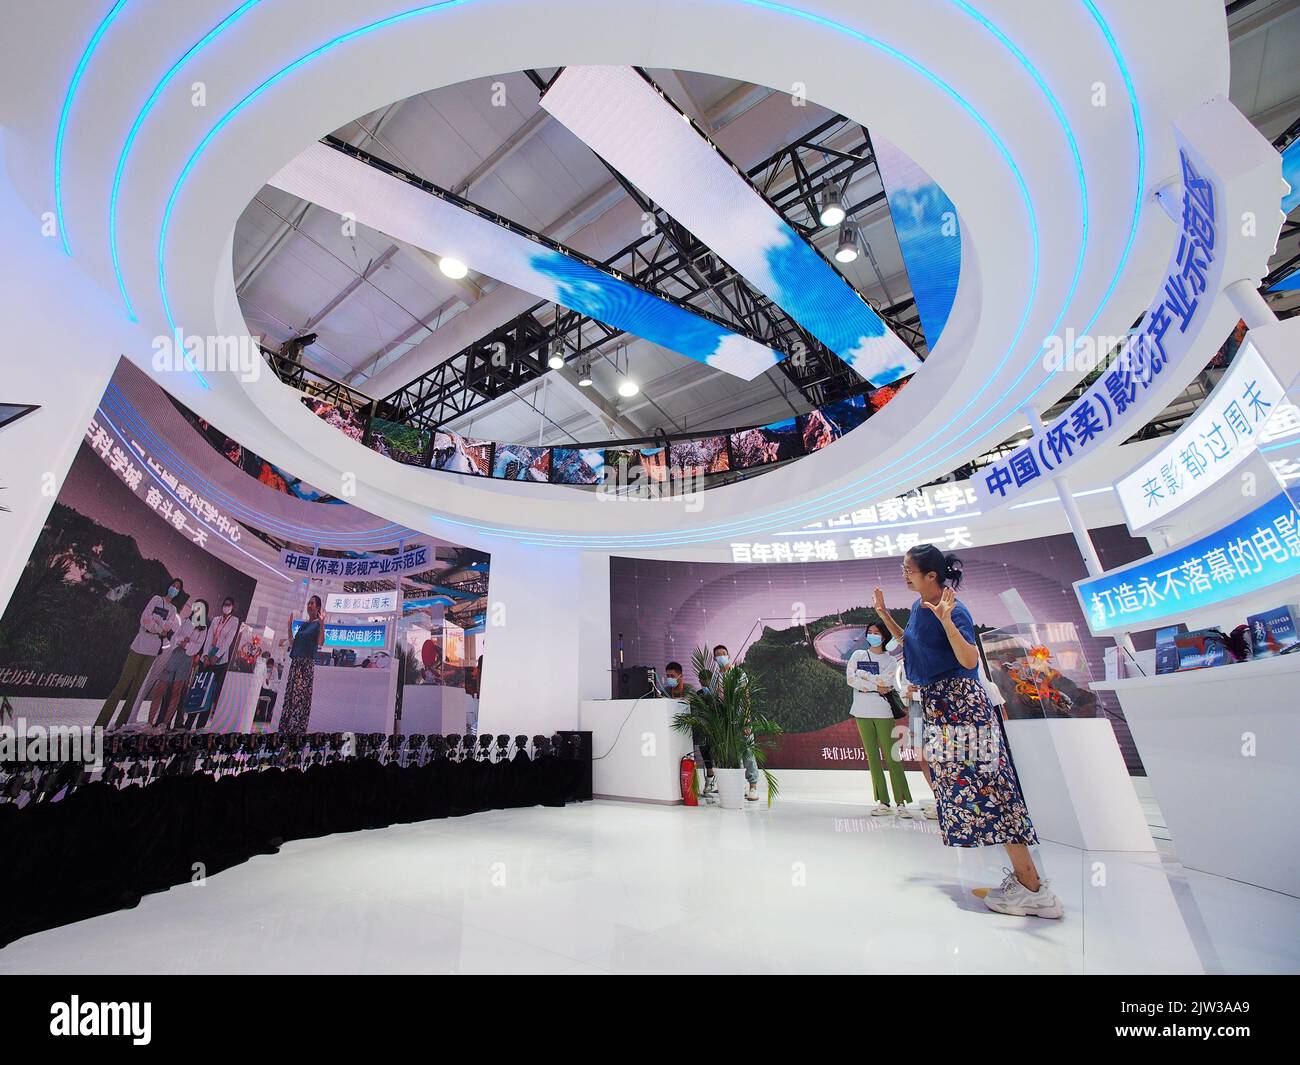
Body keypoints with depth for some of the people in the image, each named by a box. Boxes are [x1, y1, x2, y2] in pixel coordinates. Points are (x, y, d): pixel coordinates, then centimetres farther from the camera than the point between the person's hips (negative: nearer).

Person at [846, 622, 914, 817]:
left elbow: (886, 682, -11)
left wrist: (862, 674, -6)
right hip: (862, 712, 2)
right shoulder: (858, 655, 9)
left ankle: (902, 802, 1)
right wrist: (875, 686, -10)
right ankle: (883, 802, 10)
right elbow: (850, 679, -4)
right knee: (872, 757, 4)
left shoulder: (890, 660, 7)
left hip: (883, 712, -2)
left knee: (891, 757, -5)